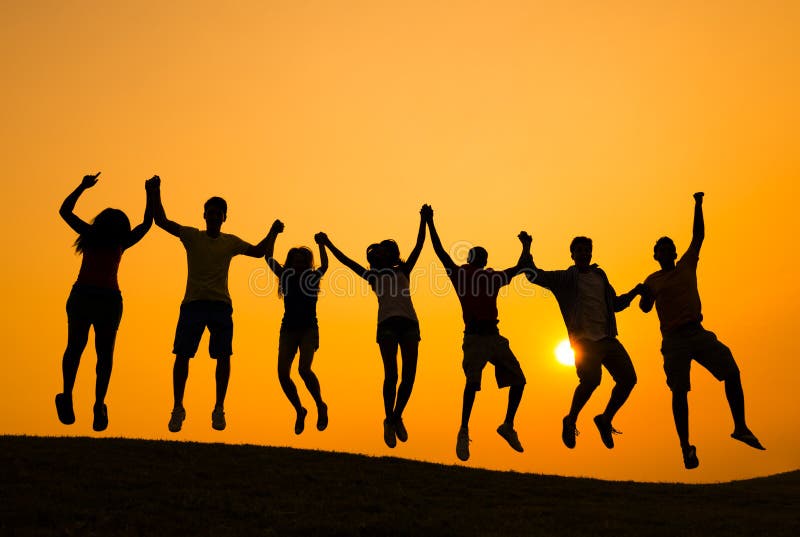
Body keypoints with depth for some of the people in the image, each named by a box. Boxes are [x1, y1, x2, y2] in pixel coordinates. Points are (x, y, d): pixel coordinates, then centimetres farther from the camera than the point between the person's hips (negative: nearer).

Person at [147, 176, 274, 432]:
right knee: (182, 355, -6)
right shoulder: (192, 236, 8)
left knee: (223, 356, -5)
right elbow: (162, 221, 0)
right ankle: (178, 408, 6)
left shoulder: (231, 242, 13)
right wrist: (155, 193, -11)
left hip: (221, 305, 1)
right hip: (192, 303, -1)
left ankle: (219, 409, 5)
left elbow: (258, 251, 18)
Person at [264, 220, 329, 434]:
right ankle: (299, 411, 14)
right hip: (288, 329, 3)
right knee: (283, 373, -9)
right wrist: (273, 233, -4)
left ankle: (321, 406, 0)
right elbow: (268, 257, 1)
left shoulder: (312, 278, 4)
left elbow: (324, 266, -14)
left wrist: (321, 245, -14)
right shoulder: (286, 277, 7)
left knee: (304, 369, -22)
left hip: (309, 329, -3)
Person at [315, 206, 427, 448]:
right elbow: (346, 261, 22)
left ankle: (397, 417, 13)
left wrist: (423, 221, 13)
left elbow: (418, 246, 19)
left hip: (409, 323, 2)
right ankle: (389, 421, 3)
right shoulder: (373, 275, 22)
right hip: (388, 323, -2)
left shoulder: (403, 271, 25)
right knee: (391, 374, -12)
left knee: (409, 375, -5)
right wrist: (327, 244, 20)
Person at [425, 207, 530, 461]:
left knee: (518, 380, 2)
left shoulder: (493, 276, 20)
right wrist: (429, 223, -2)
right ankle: (463, 432, -12)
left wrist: (526, 246, 29)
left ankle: (508, 426, 18)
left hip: (494, 336, 6)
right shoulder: (459, 273, 8)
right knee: (473, 380, -21)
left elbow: (519, 268, 30)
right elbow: (440, 251, 1)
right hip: (474, 336, -6)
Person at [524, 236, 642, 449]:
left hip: (607, 338, 6)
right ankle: (570, 421, -1)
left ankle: (605, 420, 18)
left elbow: (615, 304, 29)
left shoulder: (600, 275, 23)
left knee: (628, 378, -4)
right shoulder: (565, 278, 8)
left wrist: (634, 292, 15)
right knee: (591, 379, -26)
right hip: (584, 339, -6)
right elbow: (534, 275, -2)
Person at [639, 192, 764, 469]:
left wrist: (698, 205, 11)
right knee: (679, 391, -9)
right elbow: (645, 307, 9)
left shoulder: (687, 266, 15)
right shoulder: (652, 281, 12)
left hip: (698, 332, 2)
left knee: (731, 372, -13)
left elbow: (698, 237, 14)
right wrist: (644, 294, -13)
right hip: (674, 339, -2)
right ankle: (686, 447, -5)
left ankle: (740, 427, -1)